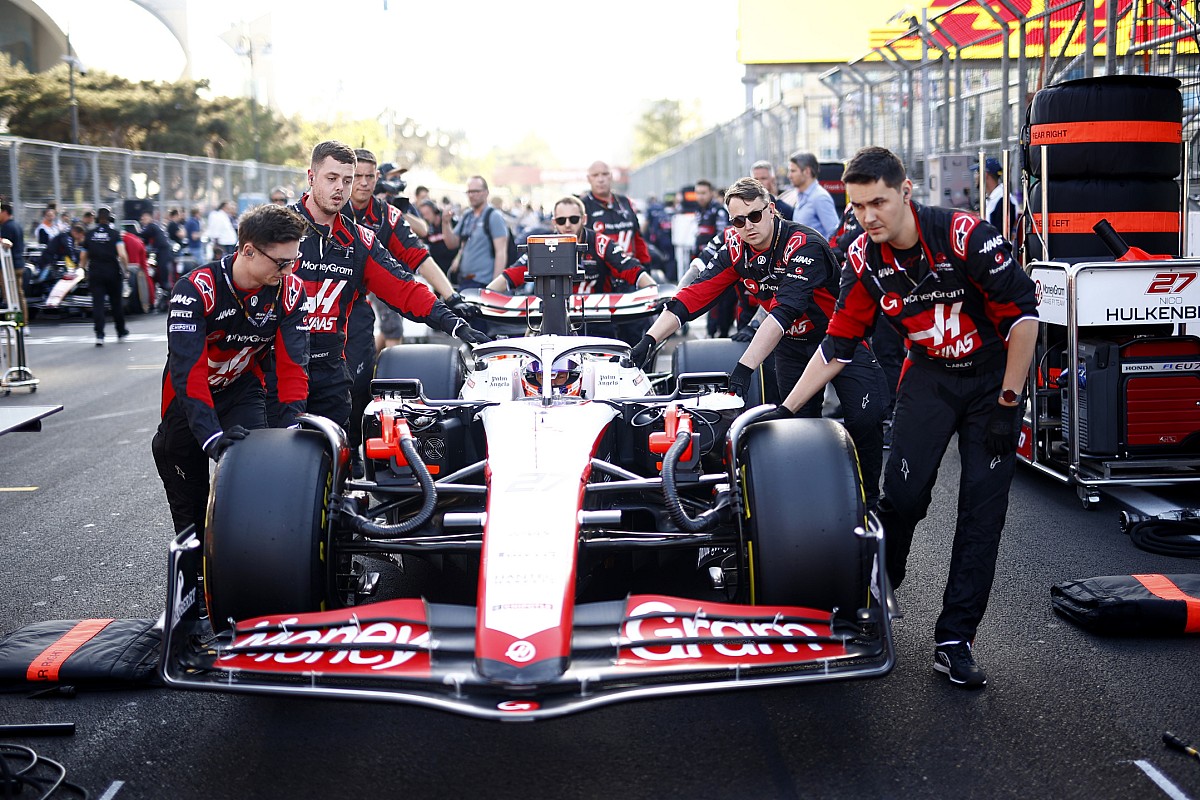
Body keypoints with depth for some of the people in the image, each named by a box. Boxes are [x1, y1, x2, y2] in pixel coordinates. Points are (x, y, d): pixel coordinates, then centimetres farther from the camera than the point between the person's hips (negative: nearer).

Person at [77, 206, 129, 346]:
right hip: (113, 272, -1)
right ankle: (121, 332, 25)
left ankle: (99, 335, -13)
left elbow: (83, 257, 7)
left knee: (97, 303, -2)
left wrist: (84, 267, 25)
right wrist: (126, 267, -3)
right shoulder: (114, 233, -6)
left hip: (95, 273, 1)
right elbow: (122, 254, -18)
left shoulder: (90, 234, 3)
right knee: (116, 303, 13)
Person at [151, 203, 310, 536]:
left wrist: (293, 421, -35)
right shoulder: (195, 290, -30)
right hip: (189, 395, -2)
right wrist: (211, 435, -47)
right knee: (190, 501, 10)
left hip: (243, 390, 2)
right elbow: (187, 369, -36)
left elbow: (292, 364, -20)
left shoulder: (290, 291, -18)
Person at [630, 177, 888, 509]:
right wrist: (649, 340, -26)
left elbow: (784, 310, -38)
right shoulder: (736, 248, -9)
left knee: (865, 419, -16)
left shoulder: (805, 245, -28)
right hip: (792, 343, 5)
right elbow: (693, 295, -13)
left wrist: (745, 366, -47)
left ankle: (868, 502, 0)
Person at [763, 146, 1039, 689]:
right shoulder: (865, 259, -9)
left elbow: (1023, 312, -18)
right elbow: (837, 344, -3)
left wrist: (1009, 400, -17)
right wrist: (785, 410, -8)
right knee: (903, 493, -10)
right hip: (928, 375, 3)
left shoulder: (964, 236, -24)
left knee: (982, 511, -5)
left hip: (994, 375, -3)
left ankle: (954, 639, 1)